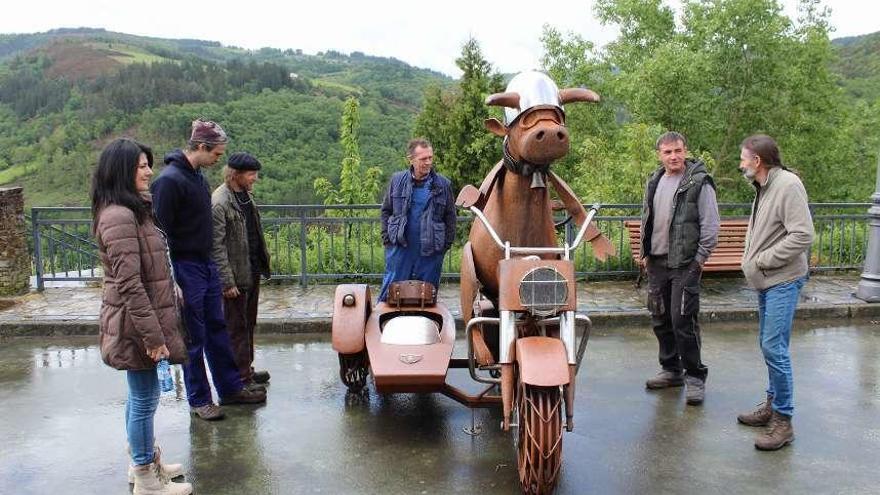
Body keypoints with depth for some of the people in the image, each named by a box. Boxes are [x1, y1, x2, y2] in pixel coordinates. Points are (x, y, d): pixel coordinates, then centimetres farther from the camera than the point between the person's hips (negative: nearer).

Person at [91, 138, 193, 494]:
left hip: (143, 320, 10)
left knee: (141, 397, 20)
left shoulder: (130, 211, 12)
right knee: (145, 399, 3)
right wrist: (153, 335, -22)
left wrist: (156, 328, 23)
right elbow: (129, 284, -24)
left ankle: (144, 461, 36)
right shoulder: (119, 217, -21)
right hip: (136, 324, -10)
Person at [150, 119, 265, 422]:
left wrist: (210, 261, 18)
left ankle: (230, 388, 28)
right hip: (186, 269, -9)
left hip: (206, 265, 9)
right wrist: (171, 283, -21)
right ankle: (199, 399, 18)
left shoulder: (197, 176, 10)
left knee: (217, 329, 16)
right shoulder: (170, 180, -18)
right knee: (194, 337, 3)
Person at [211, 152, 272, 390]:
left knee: (248, 324, 18)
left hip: (252, 271, 9)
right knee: (237, 327, 2)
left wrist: (262, 262, 16)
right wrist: (227, 282, -20)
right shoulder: (220, 203, -19)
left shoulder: (246, 194, 8)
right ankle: (241, 379, 12)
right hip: (236, 275, -8)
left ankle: (247, 369, 31)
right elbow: (216, 246, -20)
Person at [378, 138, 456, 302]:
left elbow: (450, 217, 6)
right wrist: (386, 237, 2)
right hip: (400, 247, 0)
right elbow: (386, 211, 10)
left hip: (431, 251, 0)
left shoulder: (443, 184, 0)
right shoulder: (397, 180, 2)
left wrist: (447, 243, 2)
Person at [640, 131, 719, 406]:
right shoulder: (654, 182, 12)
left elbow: (711, 226, -9)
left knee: (683, 321, -7)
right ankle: (671, 370, 28)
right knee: (660, 319, 13)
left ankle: (695, 377, 7)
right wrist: (646, 253, 15)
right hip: (657, 262, 7)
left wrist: (699, 260, -11)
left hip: (685, 264, -7)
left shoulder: (699, 183, -8)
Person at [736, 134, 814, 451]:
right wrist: (750, 262, 8)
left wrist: (762, 260, -17)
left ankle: (783, 421, -1)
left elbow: (802, 236, -22)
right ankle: (772, 405, 28)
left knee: (774, 347, -10)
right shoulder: (763, 188, 13)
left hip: (783, 281, -9)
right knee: (768, 346, 16)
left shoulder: (788, 185, -15)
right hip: (766, 281, 10)